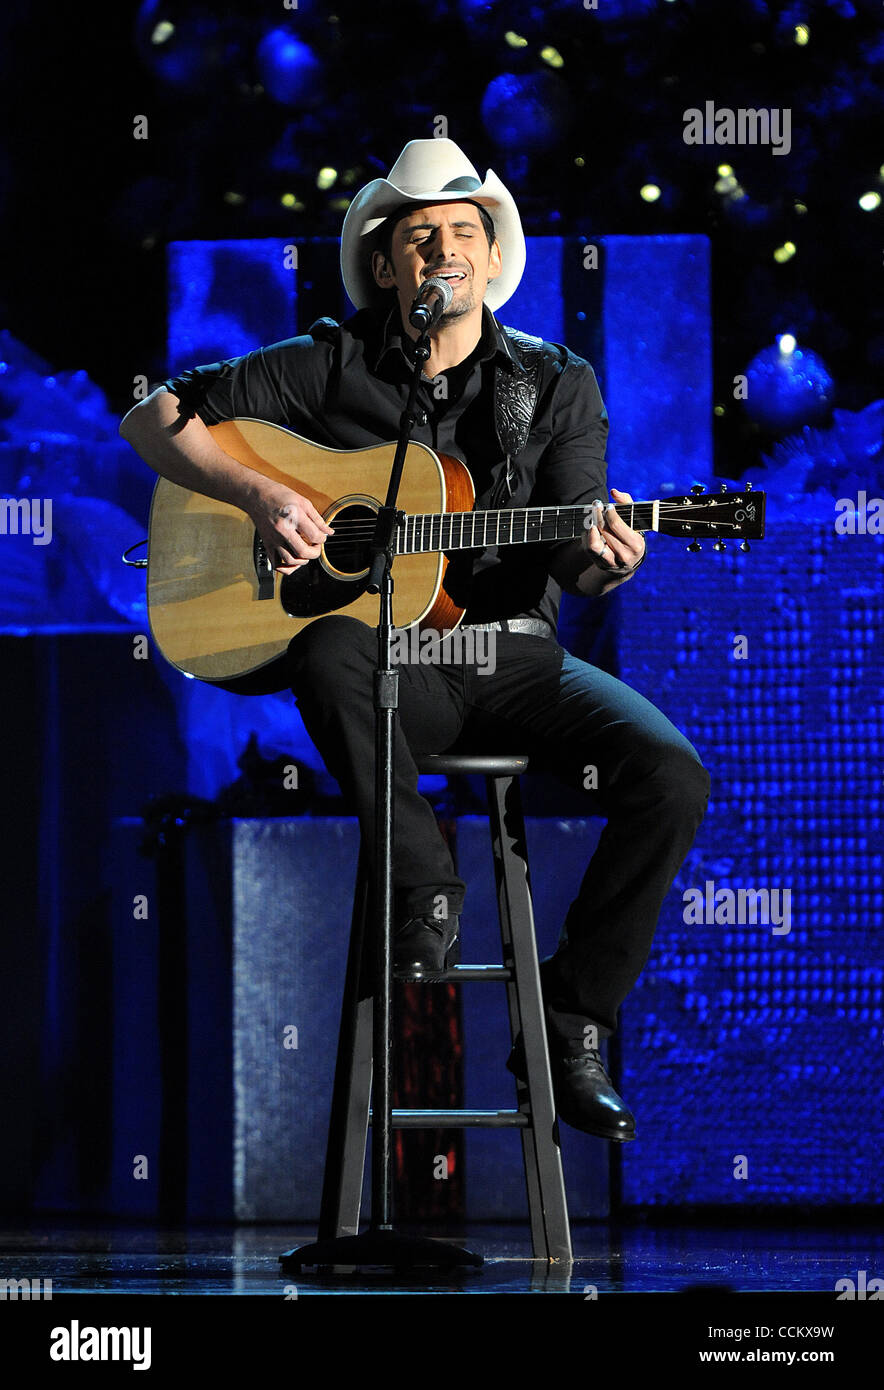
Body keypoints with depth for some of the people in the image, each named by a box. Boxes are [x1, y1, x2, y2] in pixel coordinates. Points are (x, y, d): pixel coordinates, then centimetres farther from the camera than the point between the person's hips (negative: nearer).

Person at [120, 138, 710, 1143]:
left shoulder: (556, 386, 8)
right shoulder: (332, 367, 5)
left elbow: (568, 555, -2)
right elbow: (152, 417, 5)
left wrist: (598, 562, -27)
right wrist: (256, 494, -12)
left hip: (515, 654, 2)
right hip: (394, 664, -2)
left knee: (671, 778, -24)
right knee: (328, 653, -39)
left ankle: (570, 1023, -11)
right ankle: (425, 889, -20)